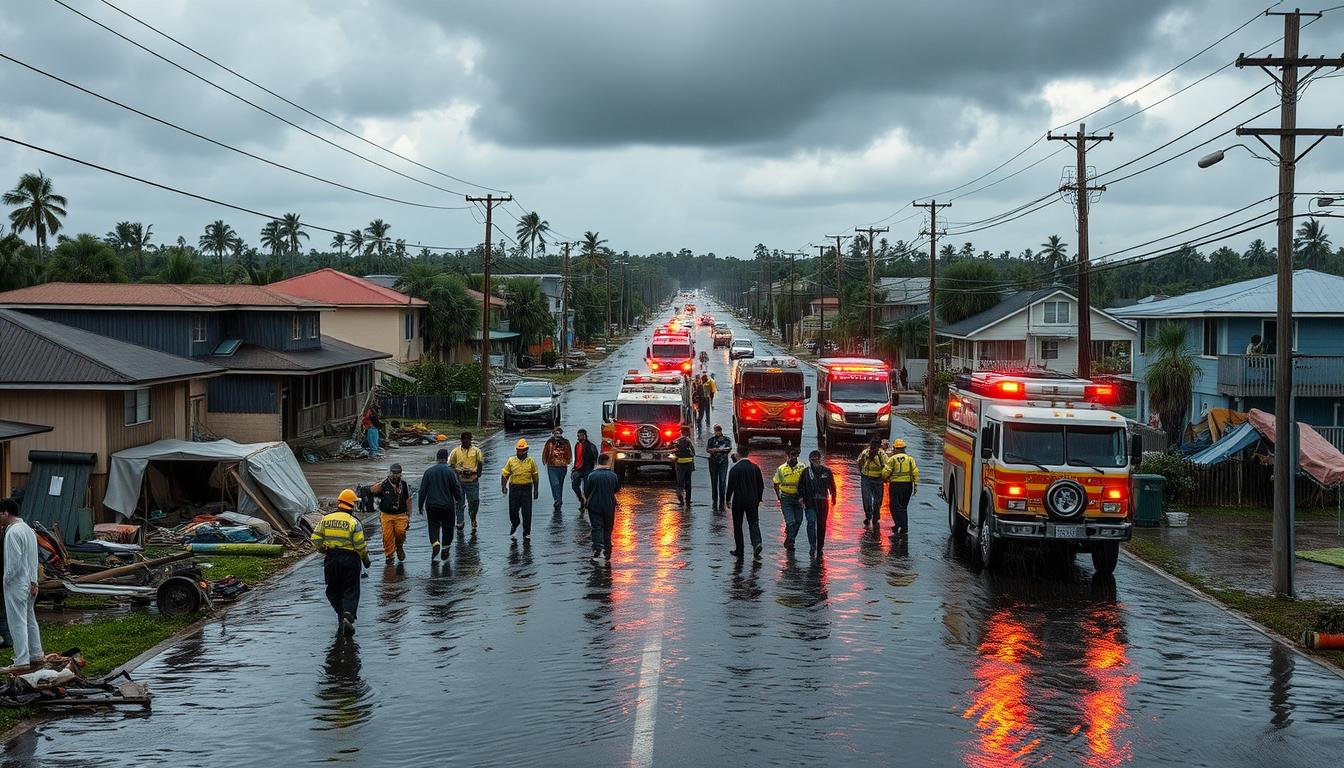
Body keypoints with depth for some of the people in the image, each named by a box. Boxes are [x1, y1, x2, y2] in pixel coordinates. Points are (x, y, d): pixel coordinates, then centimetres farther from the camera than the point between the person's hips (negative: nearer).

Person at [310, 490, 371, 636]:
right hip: (350, 558, -3)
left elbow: (316, 540, 2)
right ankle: (348, 615, -16)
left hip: (331, 558, 3)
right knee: (351, 591, 2)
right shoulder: (354, 522, -9)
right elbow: (360, 545, -10)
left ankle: (341, 615, 18)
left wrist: (323, 550, 21)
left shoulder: (325, 519, 1)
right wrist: (365, 559, 7)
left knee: (333, 590, 18)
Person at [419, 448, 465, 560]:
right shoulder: (450, 471, -8)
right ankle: (445, 550, 15)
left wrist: (420, 504, 8)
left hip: (431, 505, 1)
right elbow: (457, 488, -6)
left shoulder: (429, 471, -2)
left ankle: (435, 543, -11)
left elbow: (423, 490, 0)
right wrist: (459, 501, 8)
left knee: (433, 526, 13)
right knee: (447, 527, 12)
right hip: (447, 505, -1)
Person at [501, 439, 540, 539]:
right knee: (513, 511, 7)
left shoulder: (531, 461, 4)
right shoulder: (511, 460, 3)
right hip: (514, 489, 1)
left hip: (527, 489, -1)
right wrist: (503, 486, -10)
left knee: (527, 512, -2)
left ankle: (527, 533, 6)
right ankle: (514, 524, 37)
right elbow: (504, 474, 4)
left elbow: (535, 477, 9)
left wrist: (536, 490, 6)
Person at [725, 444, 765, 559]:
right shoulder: (755, 467, 0)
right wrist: (758, 499, 17)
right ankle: (757, 543, -18)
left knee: (737, 525, 9)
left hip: (738, 501, -3)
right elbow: (761, 486, 5)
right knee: (754, 523, 6)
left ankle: (739, 550, 13)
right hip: (752, 500, 3)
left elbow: (730, 486, -12)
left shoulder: (735, 469, -12)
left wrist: (728, 499, 2)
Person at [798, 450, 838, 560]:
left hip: (823, 501, 1)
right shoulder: (806, 472, 0)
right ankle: (812, 547, -18)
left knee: (821, 525, 7)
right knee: (811, 522, -17)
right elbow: (801, 486, 5)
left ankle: (819, 548, 18)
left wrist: (833, 497, 13)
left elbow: (832, 485, 11)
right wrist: (801, 498, -5)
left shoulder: (827, 471, 1)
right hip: (810, 502, -1)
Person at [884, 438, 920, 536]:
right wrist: (915, 484, 3)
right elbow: (915, 472, 1)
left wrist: (885, 479, 14)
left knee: (895, 506, -1)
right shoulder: (910, 458, 7)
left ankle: (899, 525, -16)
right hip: (908, 484, 4)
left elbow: (886, 472, -7)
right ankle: (904, 527, 15)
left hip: (896, 484, -4)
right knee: (904, 506, 15)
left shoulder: (892, 459, -4)